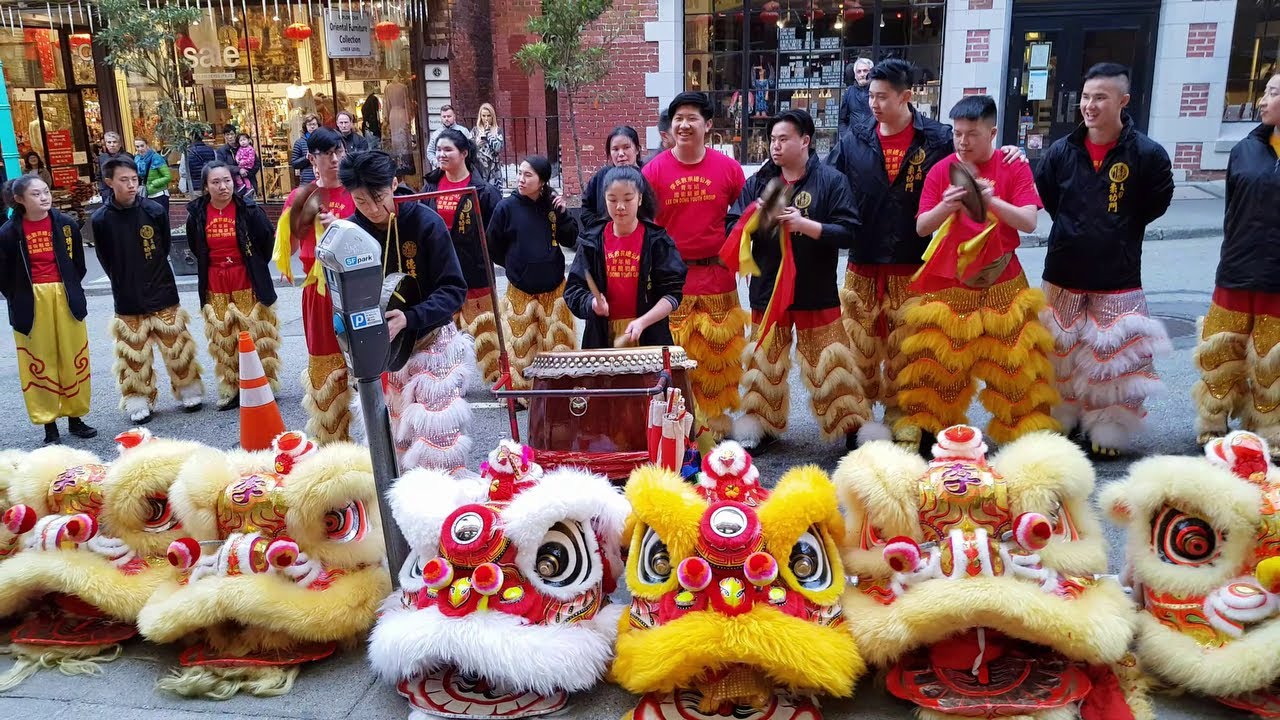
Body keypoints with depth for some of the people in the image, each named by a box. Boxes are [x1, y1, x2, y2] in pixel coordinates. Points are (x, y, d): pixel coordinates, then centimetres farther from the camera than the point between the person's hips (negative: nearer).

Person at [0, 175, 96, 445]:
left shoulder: (65, 224, -1)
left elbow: (79, 264, 10)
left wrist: (70, 289, 6)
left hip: (66, 298, 2)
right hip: (30, 303, -2)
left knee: (74, 358, 7)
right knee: (39, 362, 5)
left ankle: (76, 417, 21)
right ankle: (49, 426, 13)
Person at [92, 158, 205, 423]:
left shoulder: (155, 211, -7)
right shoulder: (101, 219, -7)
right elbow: (106, 261, 4)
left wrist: (154, 277, 7)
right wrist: (126, 282, 5)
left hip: (162, 292, 0)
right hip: (127, 299, 0)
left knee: (176, 346, 7)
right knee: (133, 354, 7)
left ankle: (190, 391, 23)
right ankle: (138, 401, 19)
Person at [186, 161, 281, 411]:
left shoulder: (248, 209, -10)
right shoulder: (197, 213, -1)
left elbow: (268, 240, -1)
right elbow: (196, 249, 15)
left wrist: (254, 266, 6)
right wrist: (217, 267, 11)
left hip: (248, 282, -3)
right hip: (215, 285, 3)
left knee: (256, 335, 1)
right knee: (223, 339, 9)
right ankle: (232, 389, 19)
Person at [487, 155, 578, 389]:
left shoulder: (551, 204, 0)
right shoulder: (507, 207, -7)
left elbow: (570, 240, 1)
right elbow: (493, 248, 1)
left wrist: (562, 214, -11)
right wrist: (516, 266, 9)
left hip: (554, 288, 2)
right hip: (521, 291, -2)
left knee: (558, 344, 7)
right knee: (522, 346, 1)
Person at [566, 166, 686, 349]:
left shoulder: (657, 240, -4)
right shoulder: (592, 241, 3)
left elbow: (672, 292, -7)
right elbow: (573, 288, 4)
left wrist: (642, 322, -19)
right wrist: (591, 301, -17)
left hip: (650, 335, -2)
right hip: (603, 335, 2)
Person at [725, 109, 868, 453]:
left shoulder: (831, 180, -4)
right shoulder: (757, 182, 6)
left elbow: (848, 232, -11)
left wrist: (804, 224, -22)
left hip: (817, 292, -3)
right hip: (767, 290, 3)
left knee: (830, 363, 1)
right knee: (764, 363, 11)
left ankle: (853, 428, 14)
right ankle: (760, 428, 25)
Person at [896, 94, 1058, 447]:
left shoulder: (1014, 167, -1)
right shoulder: (941, 170, 1)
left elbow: (1029, 222, -10)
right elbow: (921, 227, -2)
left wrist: (991, 200, -25)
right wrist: (945, 207, -22)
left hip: (1002, 284, 0)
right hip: (948, 283, 1)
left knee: (1013, 362, 2)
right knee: (937, 362, 1)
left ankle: (1028, 433, 16)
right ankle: (927, 428, 15)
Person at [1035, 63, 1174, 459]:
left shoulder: (1148, 154, -9)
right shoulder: (1061, 151, -2)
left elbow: (1156, 203, 3)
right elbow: (1044, 197, 10)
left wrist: (1118, 231, 2)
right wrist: (1075, 228, 2)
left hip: (1118, 278, -2)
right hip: (1063, 275, 3)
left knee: (1115, 359, 2)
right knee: (1059, 356, 12)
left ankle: (1109, 431, 17)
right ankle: (1061, 423, 29)